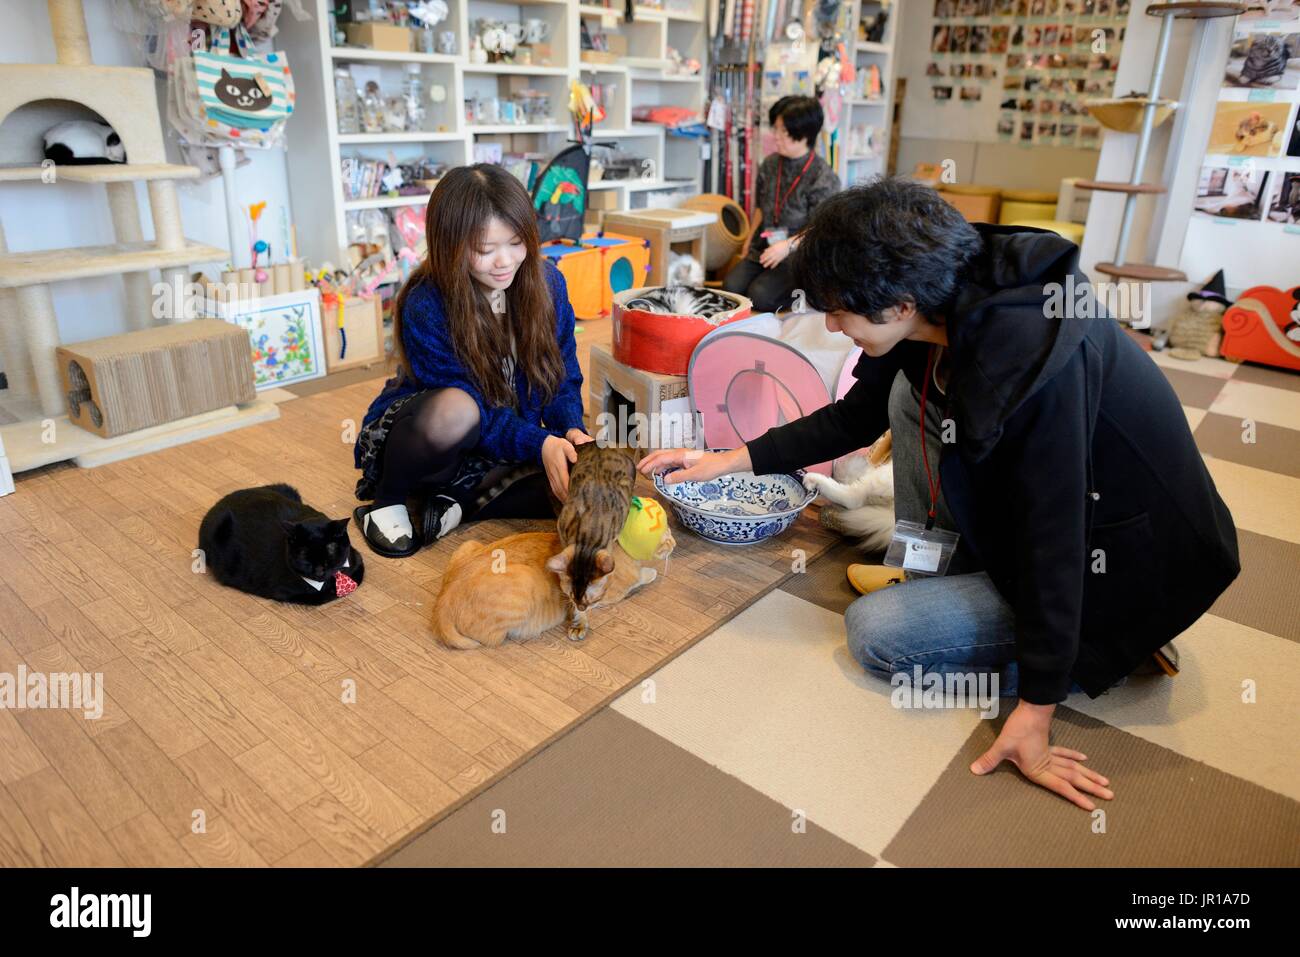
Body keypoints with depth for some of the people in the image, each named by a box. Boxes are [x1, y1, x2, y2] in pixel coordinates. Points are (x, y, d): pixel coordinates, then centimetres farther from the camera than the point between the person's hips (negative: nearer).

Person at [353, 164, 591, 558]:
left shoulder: (546, 282, -9)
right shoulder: (424, 307, -21)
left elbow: (562, 376, -2)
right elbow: (477, 410, -23)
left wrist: (571, 430, -23)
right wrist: (538, 443, -38)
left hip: (502, 447, 4)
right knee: (454, 409, -41)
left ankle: (456, 502, -11)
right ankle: (386, 501, -11)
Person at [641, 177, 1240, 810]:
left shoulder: (1037, 359, -35)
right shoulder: (949, 310, -8)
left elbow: (1051, 530, -30)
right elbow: (854, 418, 6)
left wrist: (1034, 714, -23)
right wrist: (730, 460, 4)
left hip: (1125, 569, -8)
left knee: (874, 633, -12)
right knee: (910, 393, -2)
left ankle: (1109, 648, 1)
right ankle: (929, 572, 6)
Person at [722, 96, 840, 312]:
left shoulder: (824, 178, -12)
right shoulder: (770, 164, 7)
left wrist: (788, 245, -25)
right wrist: (750, 242, 13)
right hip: (763, 249, 6)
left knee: (760, 295, -26)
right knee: (731, 287, -19)